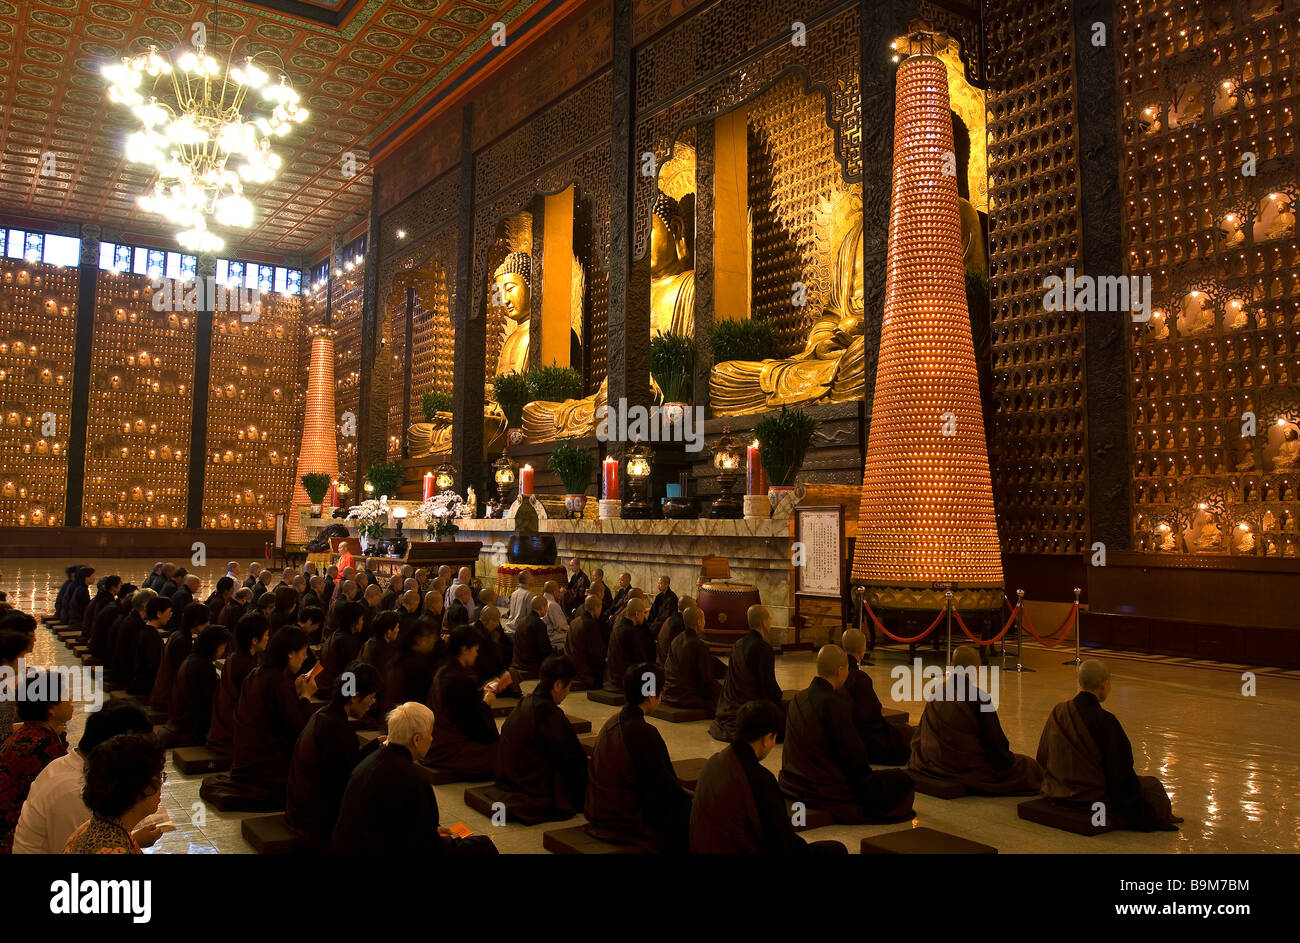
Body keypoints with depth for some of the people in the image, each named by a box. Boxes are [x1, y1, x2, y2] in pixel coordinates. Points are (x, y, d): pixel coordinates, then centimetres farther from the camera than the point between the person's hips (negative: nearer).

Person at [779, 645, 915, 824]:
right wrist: (866, 772, 2)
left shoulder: (799, 697, 4)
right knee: (902, 780, 0)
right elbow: (854, 754, -18)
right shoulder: (836, 704, -21)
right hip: (824, 790, -9)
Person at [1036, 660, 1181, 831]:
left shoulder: (1058, 712, -4)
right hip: (1094, 797, -7)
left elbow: (1042, 758, 5)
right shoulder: (1106, 722, -22)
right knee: (1151, 785, 16)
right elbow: (1121, 769, -16)